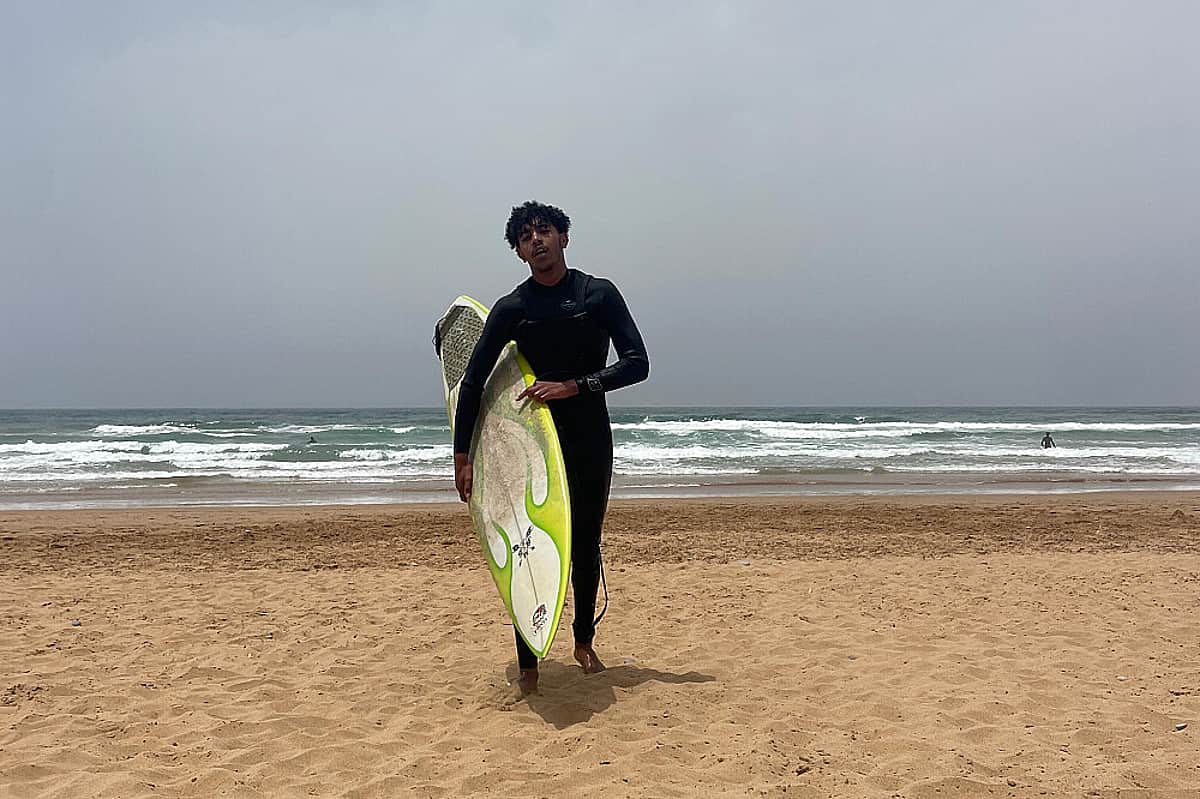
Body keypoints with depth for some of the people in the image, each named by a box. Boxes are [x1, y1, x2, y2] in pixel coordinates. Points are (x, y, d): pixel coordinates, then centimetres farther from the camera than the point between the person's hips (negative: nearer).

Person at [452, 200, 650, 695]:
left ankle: (584, 642, 32)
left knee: (586, 548, 11)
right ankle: (527, 665, 4)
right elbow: (471, 384, 0)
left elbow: (637, 363, -9)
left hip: (590, 441, 1)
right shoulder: (512, 309, -1)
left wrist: (573, 385, -20)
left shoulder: (600, 294, -1)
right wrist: (462, 458, -6)